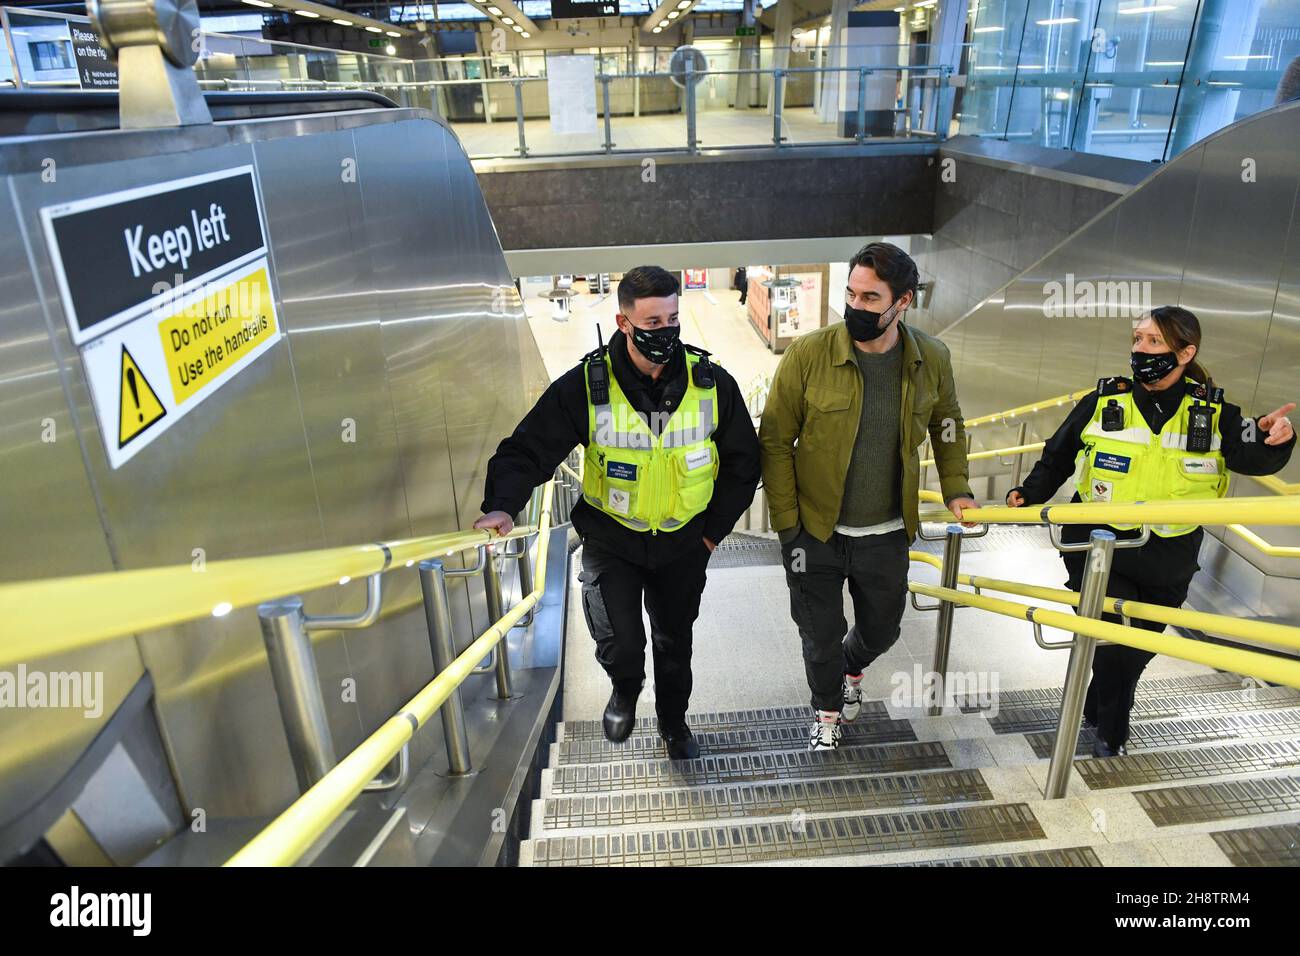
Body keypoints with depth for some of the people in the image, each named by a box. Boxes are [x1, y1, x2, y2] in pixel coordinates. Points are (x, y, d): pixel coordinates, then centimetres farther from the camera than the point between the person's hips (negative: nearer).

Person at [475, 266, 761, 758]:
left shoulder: (712, 383, -11)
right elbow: (529, 448, -16)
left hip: (683, 544, 2)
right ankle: (625, 690, 29)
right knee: (619, 644, -11)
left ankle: (673, 720, 47)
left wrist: (714, 529, 0)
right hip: (610, 541, -2)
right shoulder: (587, 385, -17)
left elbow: (742, 461, 1)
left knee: (675, 641, 18)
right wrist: (502, 506, -33)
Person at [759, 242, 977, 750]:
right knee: (821, 636, 12)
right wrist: (786, 521, -12)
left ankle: (852, 669, 58)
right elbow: (775, 440, -10)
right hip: (815, 531, -2)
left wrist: (956, 489, 4)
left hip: (886, 534, 3)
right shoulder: (808, 353, -17)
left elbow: (946, 425, 13)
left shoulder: (931, 359, -7)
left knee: (881, 628, 21)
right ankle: (827, 709, 45)